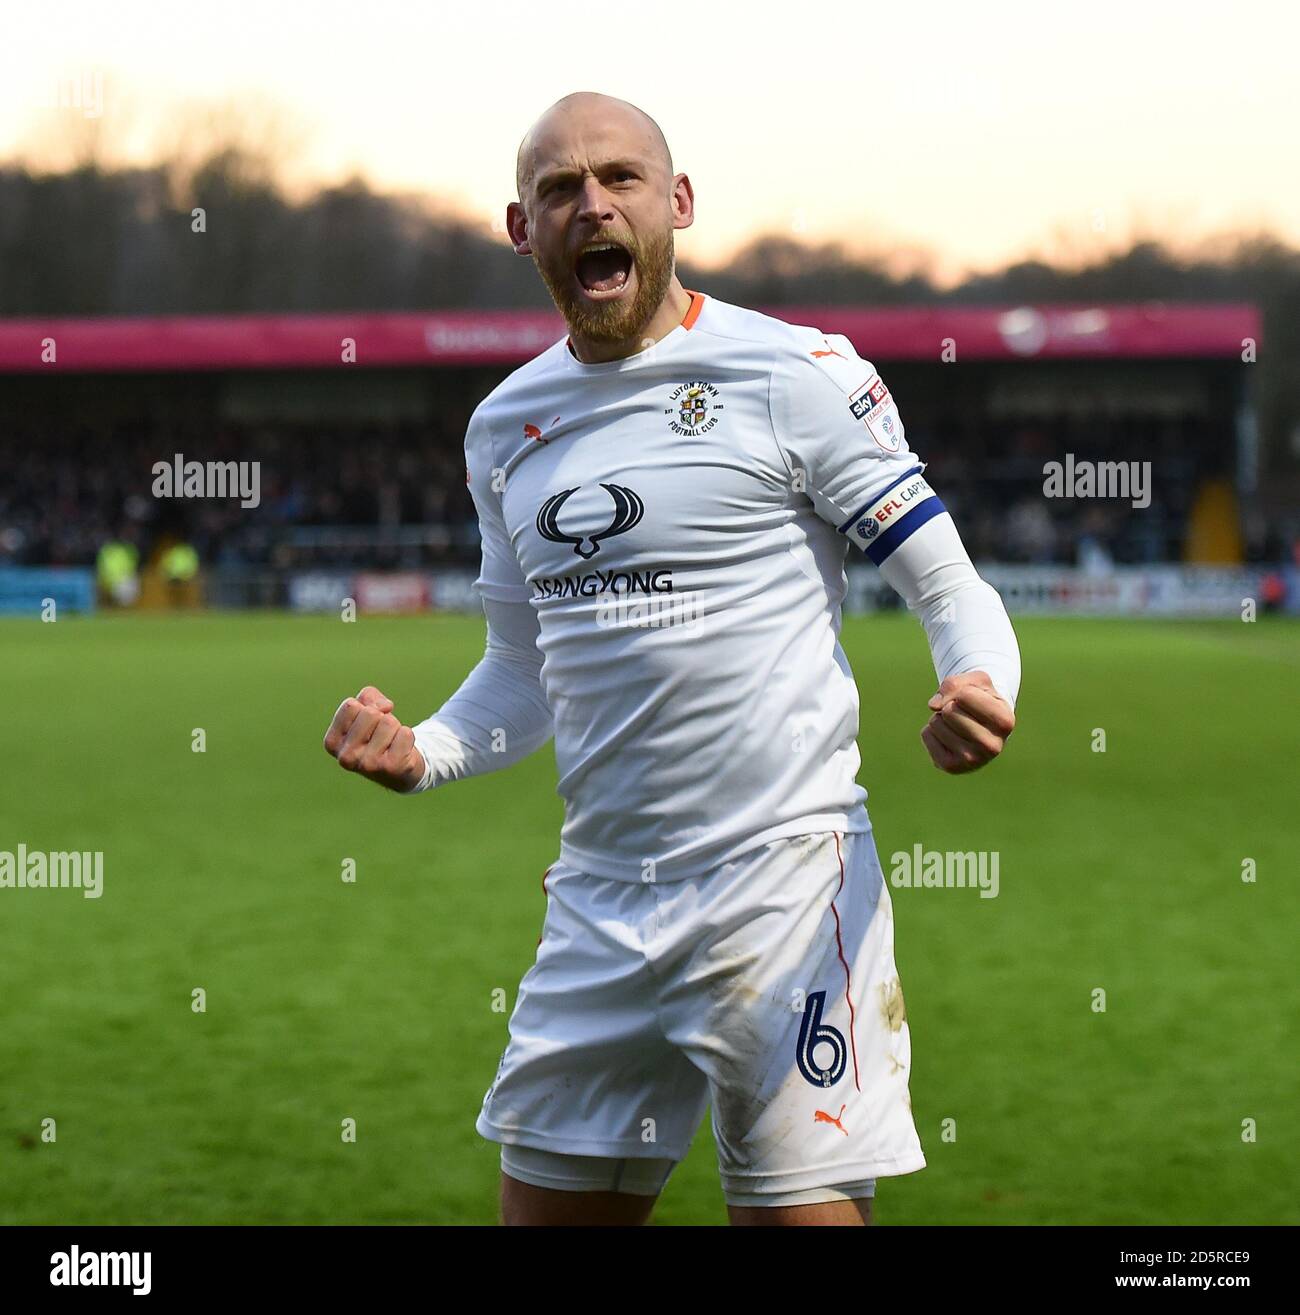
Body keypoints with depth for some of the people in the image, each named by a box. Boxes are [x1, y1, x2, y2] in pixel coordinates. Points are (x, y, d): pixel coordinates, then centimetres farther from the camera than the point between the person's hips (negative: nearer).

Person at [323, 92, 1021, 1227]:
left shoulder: (797, 375, -5)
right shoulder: (506, 427, 14)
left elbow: (952, 592, -4)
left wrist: (977, 697, -25)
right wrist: (421, 754, 4)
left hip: (781, 887, -6)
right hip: (599, 907, 6)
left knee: (802, 1214, -8)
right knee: (546, 1208, 10)